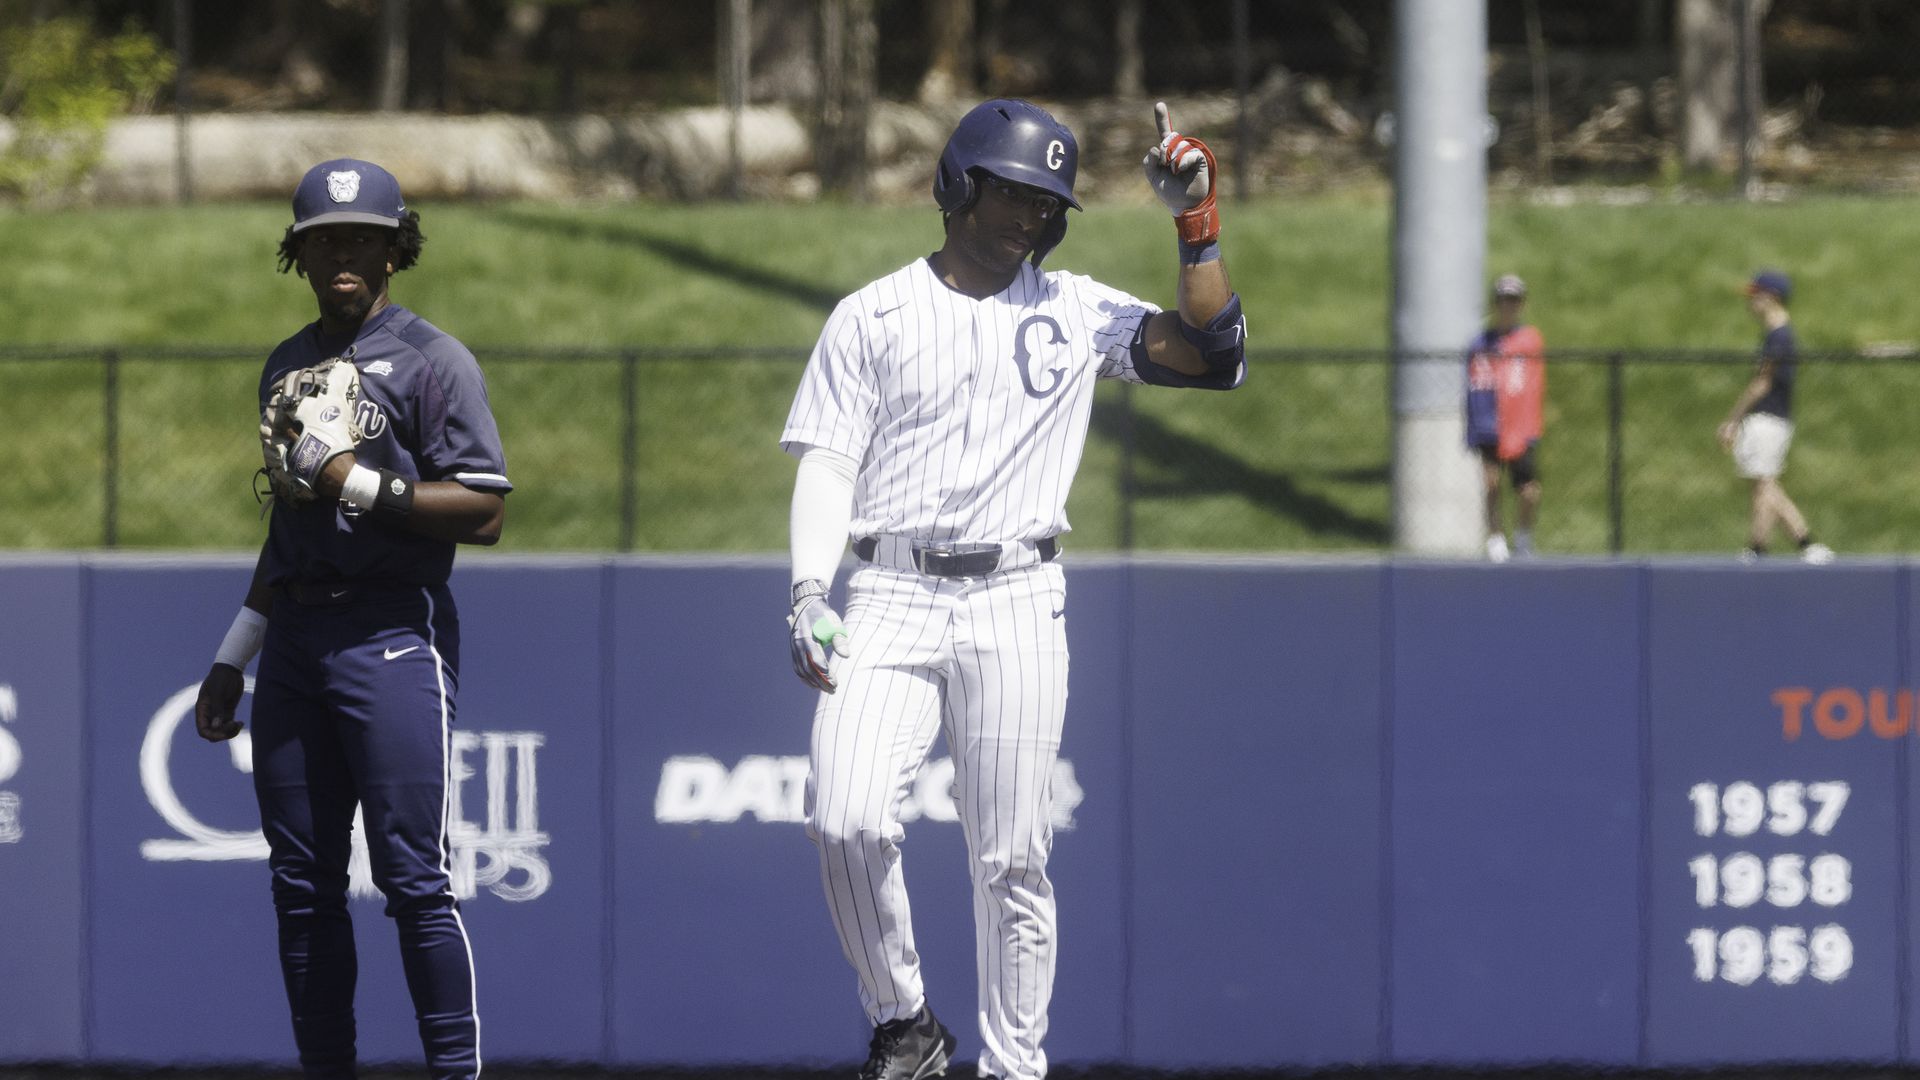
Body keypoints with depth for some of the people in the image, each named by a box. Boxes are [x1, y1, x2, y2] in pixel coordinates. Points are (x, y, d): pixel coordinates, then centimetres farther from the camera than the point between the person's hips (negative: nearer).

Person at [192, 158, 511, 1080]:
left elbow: (484, 512, -11)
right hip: (296, 640, 7)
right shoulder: (287, 367, 19)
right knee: (301, 882, 6)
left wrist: (359, 486, -16)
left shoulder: (432, 360, -3)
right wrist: (233, 656, 23)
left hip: (394, 634, -7)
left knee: (412, 877, -12)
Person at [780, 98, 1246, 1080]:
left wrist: (1196, 226, -6)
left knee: (1011, 859, -2)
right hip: (890, 597, -1)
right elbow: (826, 463, 3)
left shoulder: (1078, 312, 10)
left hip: (1016, 603, 1)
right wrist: (808, 595, -10)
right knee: (846, 822, -17)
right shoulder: (872, 316, 8)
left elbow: (1214, 355, 0)